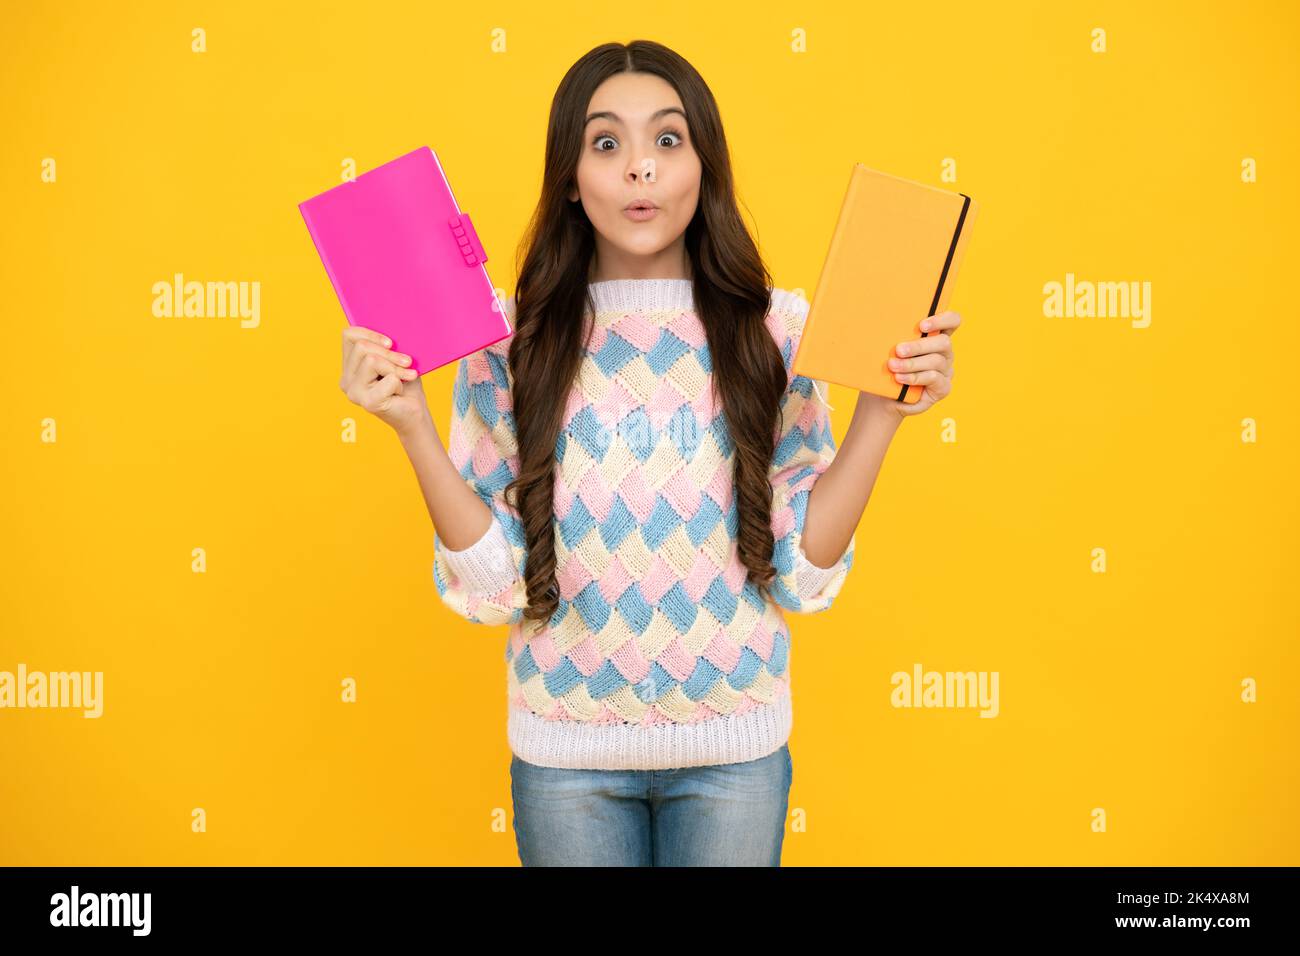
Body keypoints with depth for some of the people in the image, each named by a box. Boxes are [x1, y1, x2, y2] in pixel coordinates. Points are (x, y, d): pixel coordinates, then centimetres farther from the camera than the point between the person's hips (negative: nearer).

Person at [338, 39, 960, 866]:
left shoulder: (776, 329, -5)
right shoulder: (511, 339, -6)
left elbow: (802, 572, -5)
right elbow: (494, 584, -6)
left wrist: (882, 411, -13)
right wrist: (414, 426, -16)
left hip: (736, 750, 1)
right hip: (565, 752, 0)